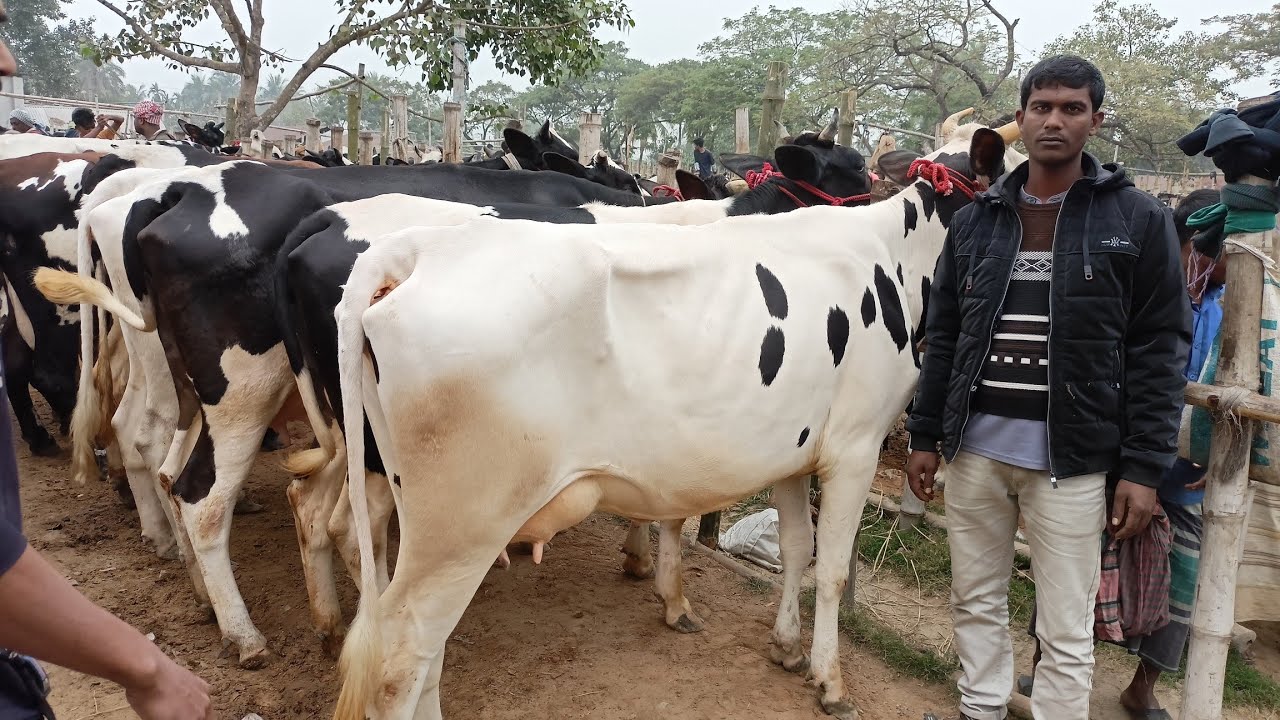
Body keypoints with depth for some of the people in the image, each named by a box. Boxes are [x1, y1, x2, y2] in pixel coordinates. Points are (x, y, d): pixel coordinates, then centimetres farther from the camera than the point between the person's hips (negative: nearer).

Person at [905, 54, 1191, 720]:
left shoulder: (1138, 220, -1)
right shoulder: (975, 221, 7)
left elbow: (1159, 350, -3)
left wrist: (1144, 467, -7)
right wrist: (924, 436, 8)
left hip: (1071, 456, -3)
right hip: (974, 446, 3)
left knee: (1065, 633, 6)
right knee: (976, 603, 15)